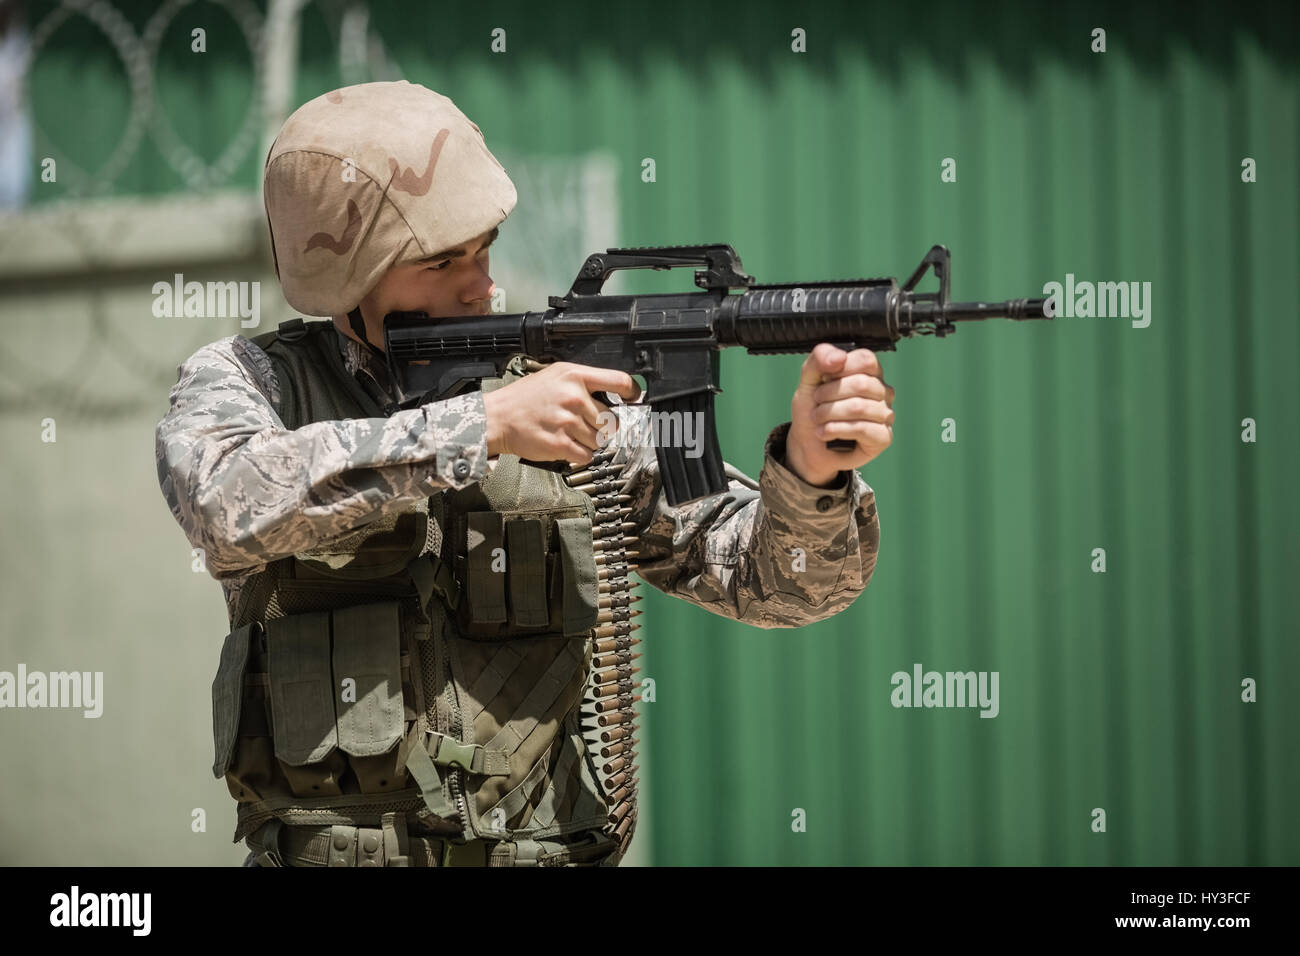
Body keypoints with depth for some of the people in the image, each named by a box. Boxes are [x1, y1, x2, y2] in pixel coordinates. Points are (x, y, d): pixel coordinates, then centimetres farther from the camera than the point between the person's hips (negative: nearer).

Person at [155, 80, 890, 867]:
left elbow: (770, 578, 6)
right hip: (325, 850, -1)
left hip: (549, 849, 2)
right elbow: (232, 504, -17)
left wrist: (811, 468, -14)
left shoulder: (578, 405, 7)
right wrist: (480, 425, -18)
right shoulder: (244, 382, 5)